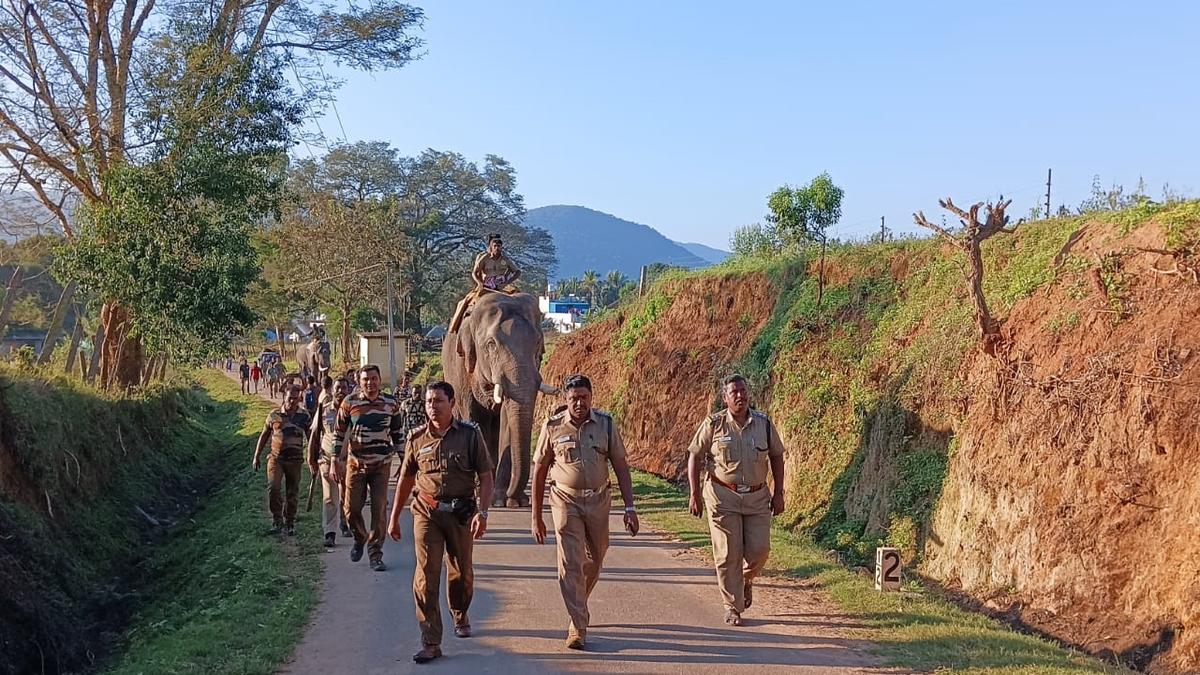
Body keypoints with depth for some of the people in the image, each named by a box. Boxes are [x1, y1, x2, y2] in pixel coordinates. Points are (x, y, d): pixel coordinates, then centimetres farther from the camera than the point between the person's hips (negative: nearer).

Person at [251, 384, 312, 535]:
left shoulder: (304, 415, 2)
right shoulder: (274, 415, 2)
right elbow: (264, 436, 11)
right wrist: (256, 457, 11)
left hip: (295, 460, 1)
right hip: (276, 458, -1)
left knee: (292, 493, 7)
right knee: (273, 487, -18)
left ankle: (289, 523, 22)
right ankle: (277, 519, -3)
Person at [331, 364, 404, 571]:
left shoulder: (390, 404, 1)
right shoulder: (349, 403, -4)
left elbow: (398, 434, 12)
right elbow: (339, 433, 2)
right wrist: (336, 462, -1)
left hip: (381, 465, 0)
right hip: (355, 464, 0)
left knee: (379, 510, -3)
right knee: (351, 508, 2)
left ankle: (376, 555, 6)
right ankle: (359, 539, 32)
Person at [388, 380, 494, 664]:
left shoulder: (470, 434, -2)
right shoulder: (417, 438, 4)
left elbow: (485, 476, -2)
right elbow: (405, 479, 13)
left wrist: (483, 513, -13)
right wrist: (394, 518, 14)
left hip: (461, 513, 0)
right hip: (426, 513, 0)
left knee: (461, 572, 15)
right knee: (426, 575, -9)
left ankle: (460, 616, 43)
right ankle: (431, 643, -6)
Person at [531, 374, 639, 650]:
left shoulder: (606, 424, -2)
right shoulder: (553, 426, -5)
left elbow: (621, 467, 2)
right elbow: (539, 472, 2)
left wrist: (630, 508, -5)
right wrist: (536, 517, 1)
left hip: (598, 500, 2)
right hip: (566, 500, -2)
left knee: (594, 559, 15)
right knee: (570, 564, -9)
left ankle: (578, 606, 41)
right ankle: (578, 627, -6)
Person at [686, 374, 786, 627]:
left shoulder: (764, 423, 3)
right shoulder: (713, 424, -4)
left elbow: (776, 457, 12)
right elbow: (694, 457, 0)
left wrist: (778, 493, 8)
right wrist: (694, 495, -4)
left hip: (757, 496, 2)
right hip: (723, 496, -2)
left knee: (759, 549, -4)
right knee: (728, 554, -2)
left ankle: (746, 579, 30)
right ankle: (733, 607, 11)